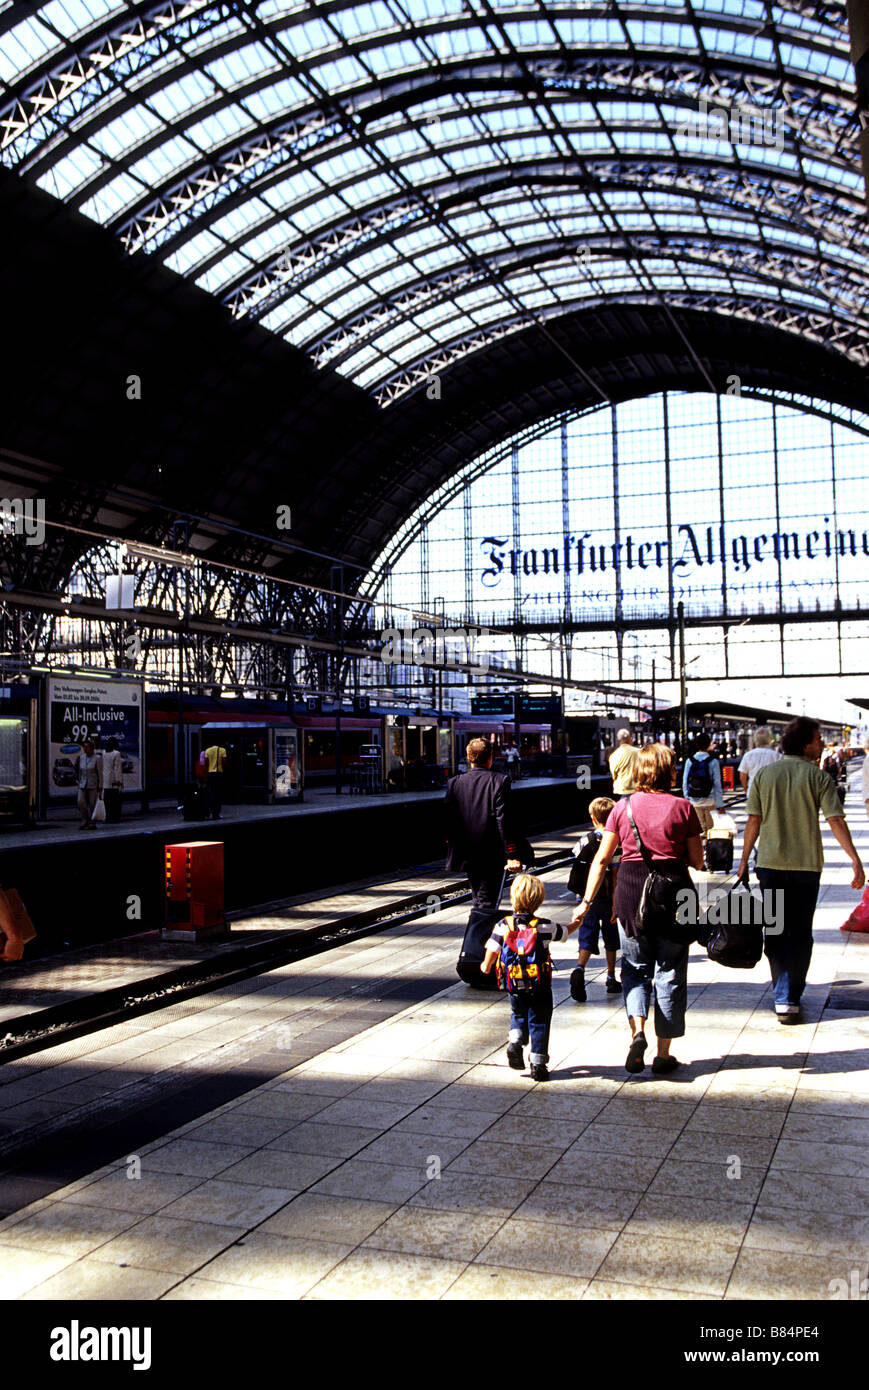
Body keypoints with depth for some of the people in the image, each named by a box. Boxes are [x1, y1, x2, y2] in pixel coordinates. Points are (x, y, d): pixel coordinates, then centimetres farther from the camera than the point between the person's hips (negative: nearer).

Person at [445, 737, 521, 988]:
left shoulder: (455, 783, 4)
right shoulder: (499, 781, -8)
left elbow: (449, 819, 6)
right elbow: (504, 820, -13)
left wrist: (453, 845, 18)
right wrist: (512, 855, -12)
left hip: (466, 854, 5)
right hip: (492, 855, -5)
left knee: (480, 903, 20)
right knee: (485, 907, -4)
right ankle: (470, 959, -17)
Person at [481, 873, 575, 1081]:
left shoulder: (503, 926, -7)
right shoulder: (544, 926, -6)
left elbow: (492, 951, -7)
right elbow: (565, 932, 10)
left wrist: (486, 966, 15)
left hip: (515, 986, 2)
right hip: (540, 986, -1)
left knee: (518, 1014, 24)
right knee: (539, 1022, 8)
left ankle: (515, 1043, 2)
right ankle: (538, 1065, 8)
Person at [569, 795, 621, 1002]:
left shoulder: (584, 841, 1)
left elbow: (578, 871, 8)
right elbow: (615, 875, -14)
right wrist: (616, 903, -12)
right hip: (606, 899, -2)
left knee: (587, 938, 2)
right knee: (611, 940, 14)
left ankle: (579, 969, -24)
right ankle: (611, 979, 25)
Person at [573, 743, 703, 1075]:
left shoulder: (623, 808, 4)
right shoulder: (682, 807, -1)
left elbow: (602, 859, 2)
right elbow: (697, 861, 2)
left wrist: (587, 902, 5)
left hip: (630, 888, 1)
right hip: (673, 888, -1)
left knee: (635, 968, 16)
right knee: (670, 973, 9)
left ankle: (637, 1029, -6)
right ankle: (664, 1054, 14)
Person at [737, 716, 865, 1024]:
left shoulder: (764, 774, 2)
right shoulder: (818, 776, -5)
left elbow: (754, 820, 1)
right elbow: (836, 820, -12)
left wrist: (744, 860, 7)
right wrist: (854, 859, -11)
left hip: (770, 863, 2)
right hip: (806, 864, -1)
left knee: (775, 932, 11)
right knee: (800, 933, 8)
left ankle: (781, 996, 7)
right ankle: (791, 998, 7)